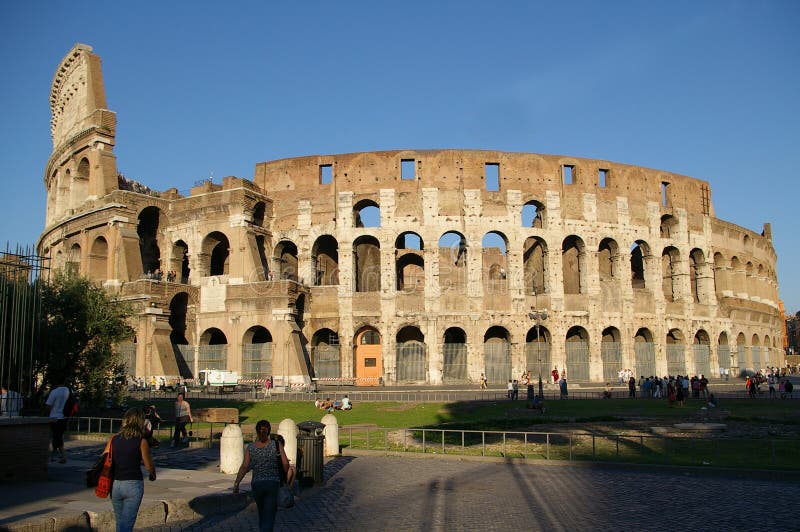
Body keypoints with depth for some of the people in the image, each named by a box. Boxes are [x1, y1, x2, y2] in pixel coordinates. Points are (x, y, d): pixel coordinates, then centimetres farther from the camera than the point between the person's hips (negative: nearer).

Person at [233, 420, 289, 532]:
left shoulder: (250, 448, 1)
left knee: (262, 512, 24)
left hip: (256, 484, 3)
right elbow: (286, 464, -7)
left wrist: (236, 483, -14)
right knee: (269, 516, -4)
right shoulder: (277, 444, -4)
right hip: (273, 484, -3)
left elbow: (245, 467, -11)